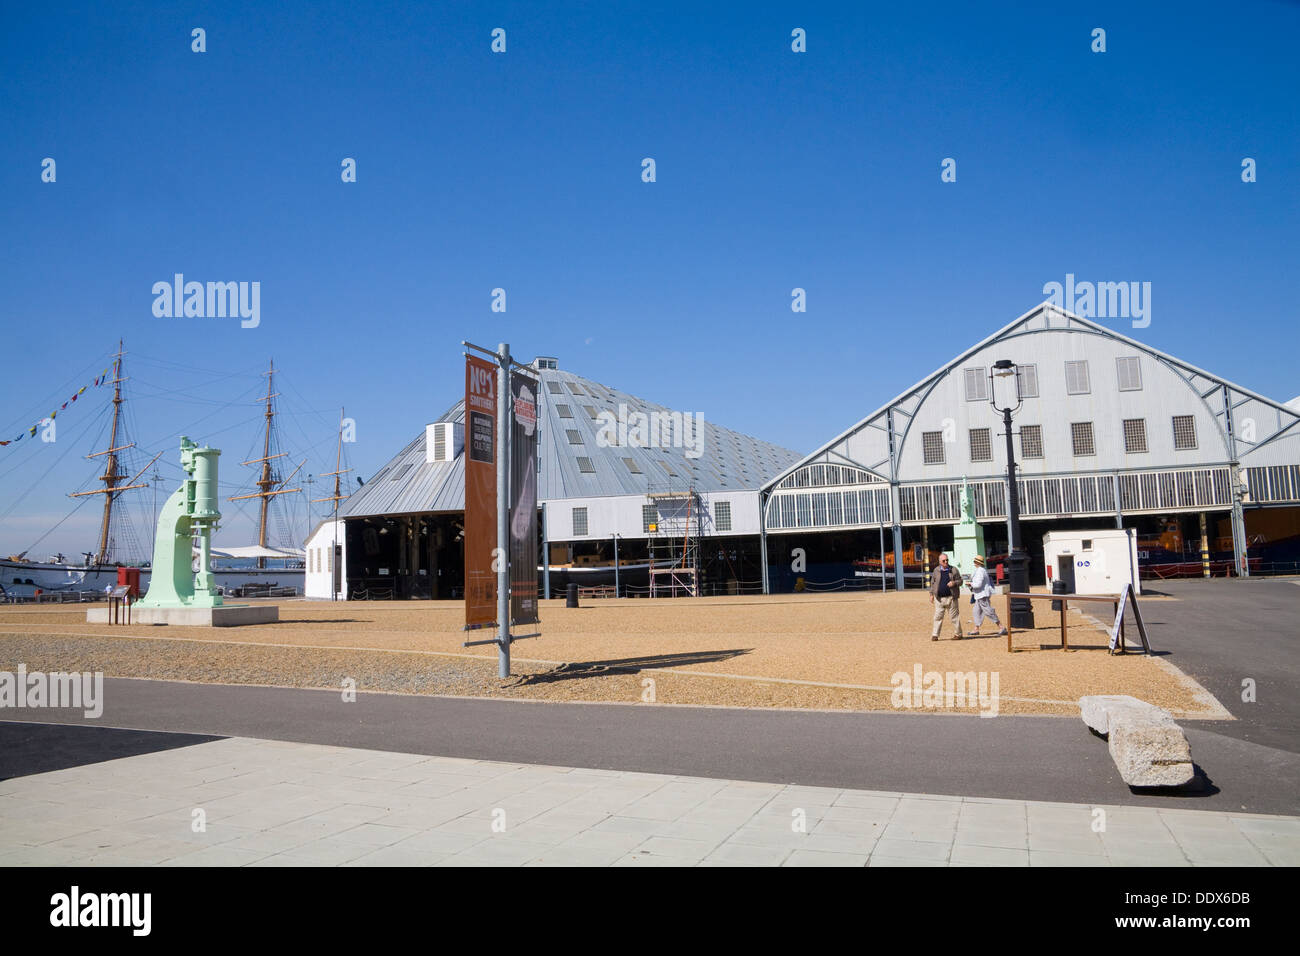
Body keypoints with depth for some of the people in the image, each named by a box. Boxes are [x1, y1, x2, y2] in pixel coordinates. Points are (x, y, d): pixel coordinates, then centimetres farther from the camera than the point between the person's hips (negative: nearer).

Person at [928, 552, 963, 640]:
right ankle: (935, 635, 3)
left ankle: (958, 634, 11)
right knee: (938, 616, 0)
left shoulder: (953, 570, 4)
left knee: (954, 616, 1)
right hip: (939, 598, 2)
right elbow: (932, 583, 15)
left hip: (951, 597, -2)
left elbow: (960, 581, 6)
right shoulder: (936, 570, 10)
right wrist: (931, 594, 9)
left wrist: (954, 583, -15)